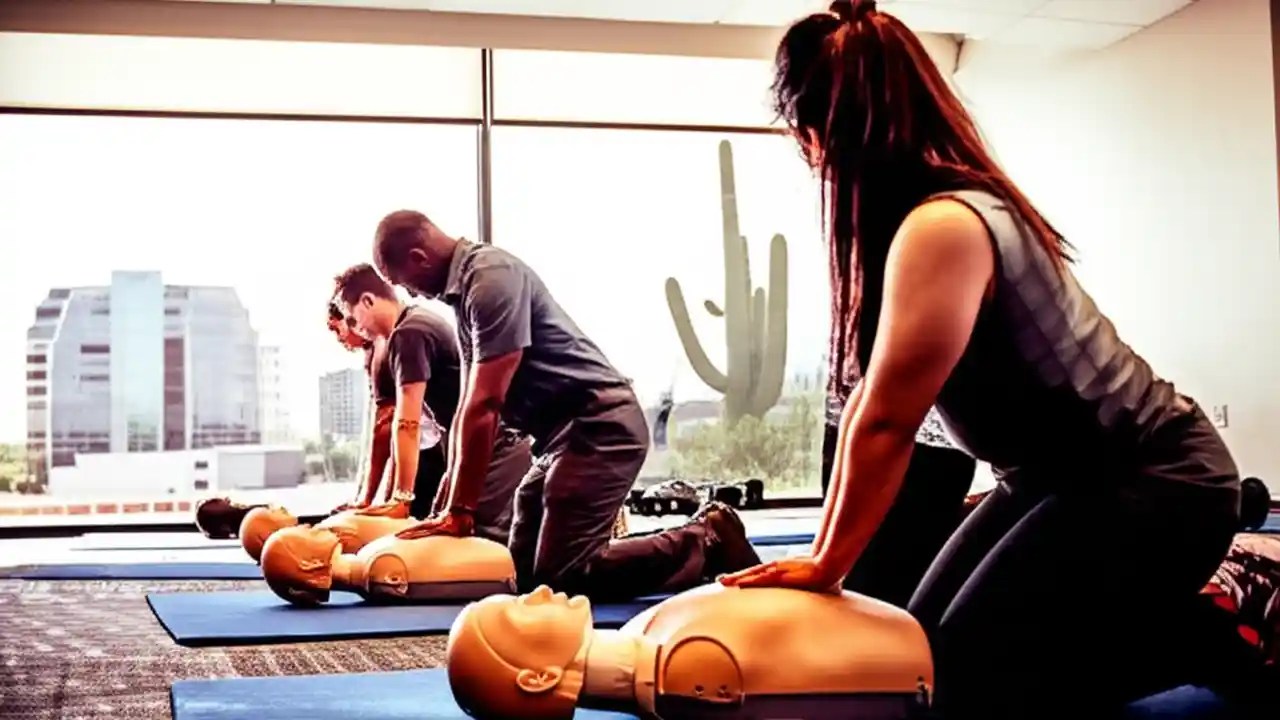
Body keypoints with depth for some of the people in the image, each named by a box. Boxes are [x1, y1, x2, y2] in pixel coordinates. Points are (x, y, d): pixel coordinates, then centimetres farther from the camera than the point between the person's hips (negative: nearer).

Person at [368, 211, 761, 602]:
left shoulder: (491, 277, -17)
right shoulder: (465, 286, 14)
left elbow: (484, 406, -21)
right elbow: (470, 406, 16)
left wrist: (459, 512, -17)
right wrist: (449, 503, 12)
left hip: (597, 425, -10)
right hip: (568, 432, 10)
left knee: (560, 578, -14)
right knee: (523, 570, 10)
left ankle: (705, 544, -1)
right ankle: (698, 535, 14)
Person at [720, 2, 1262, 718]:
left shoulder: (941, 229, -28)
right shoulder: (948, 209, 2)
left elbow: (886, 423, -24)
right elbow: (869, 405, 0)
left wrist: (827, 566, -12)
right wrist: (824, 553, 1)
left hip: (1154, 484, -9)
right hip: (1063, 477, 9)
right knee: (926, 644, 12)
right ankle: (1181, 593, 19)